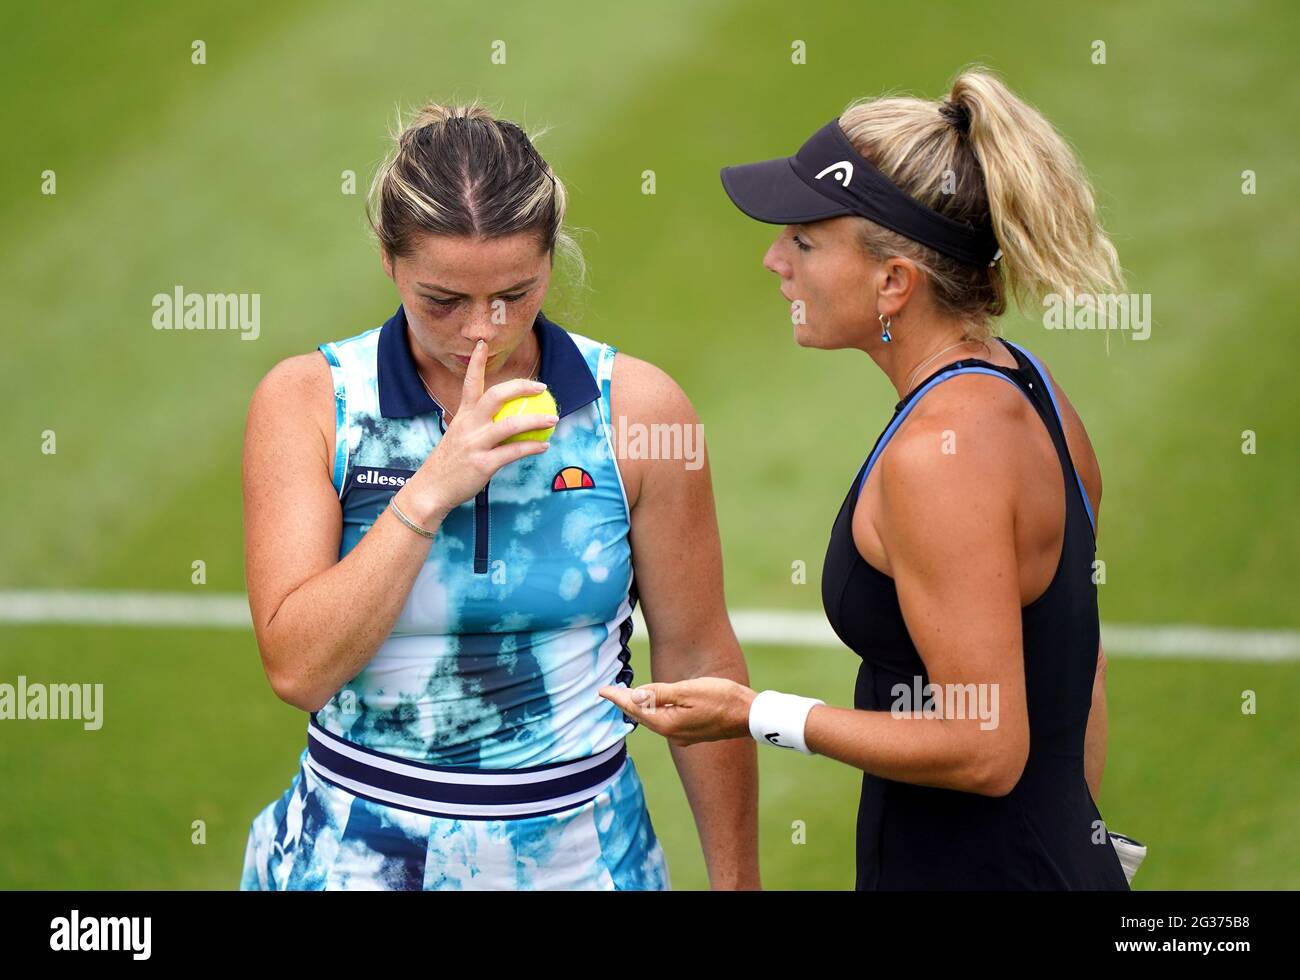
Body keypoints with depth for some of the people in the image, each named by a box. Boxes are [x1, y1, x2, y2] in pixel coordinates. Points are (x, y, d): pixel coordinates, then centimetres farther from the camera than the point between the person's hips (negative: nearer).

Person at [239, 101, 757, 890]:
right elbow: (298, 669, -15)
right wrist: (430, 492, -21)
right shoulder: (308, 402, -6)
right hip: (358, 849, 0)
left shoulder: (638, 407, -6)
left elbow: (698, 663, 1)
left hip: (577, 848, 1)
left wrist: (737, 880, 4)